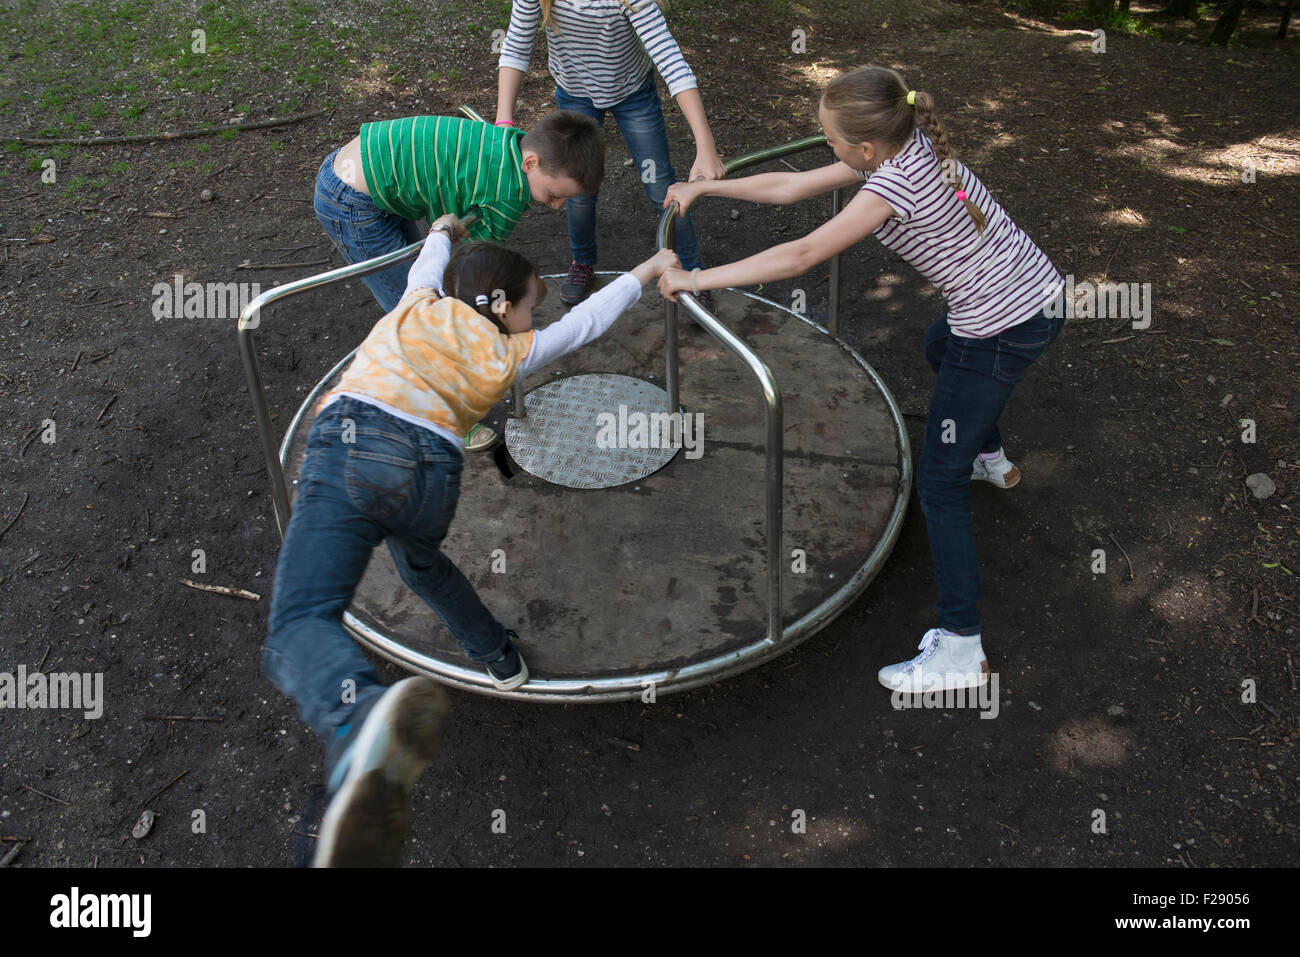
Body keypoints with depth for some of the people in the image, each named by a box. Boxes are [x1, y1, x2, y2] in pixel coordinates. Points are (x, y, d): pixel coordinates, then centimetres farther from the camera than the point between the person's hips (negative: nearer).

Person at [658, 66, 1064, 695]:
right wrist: (704, 188, 11)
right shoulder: (904, 149, 2)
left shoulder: (895, 183, -25)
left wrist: (697, 279, -20)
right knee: (941, 347, 41)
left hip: (1002, 331, -10)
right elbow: (791, 187, 8)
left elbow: (802, 255, -25)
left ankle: (960, 649, -2)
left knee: (938, 483, -5)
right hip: (1039, 294, 10)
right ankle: (990, 459, 60)